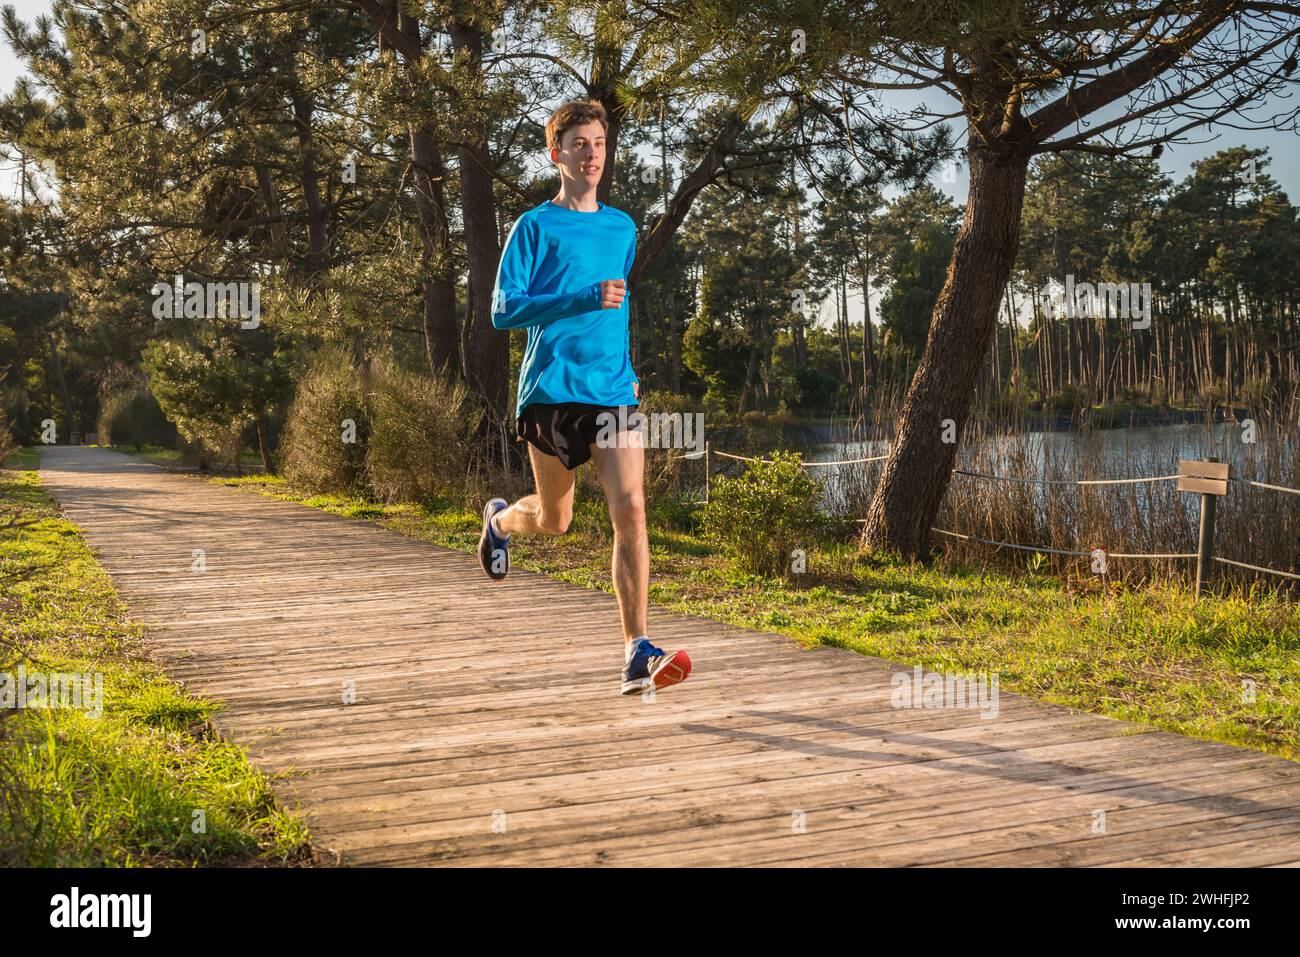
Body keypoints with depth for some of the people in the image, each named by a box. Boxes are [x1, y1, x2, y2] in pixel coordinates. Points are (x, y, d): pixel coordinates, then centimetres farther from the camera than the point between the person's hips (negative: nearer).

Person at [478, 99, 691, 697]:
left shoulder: (622, 227, 15)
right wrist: (586, 299, -20)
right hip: (551, 390, -3)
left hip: (614, 393, 3)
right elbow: (504, 311, -10)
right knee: (554, 520, 10)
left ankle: (637, 653, -14)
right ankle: (500, 520, 47)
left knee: (630, 508, -14)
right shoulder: (535, 227, -1)